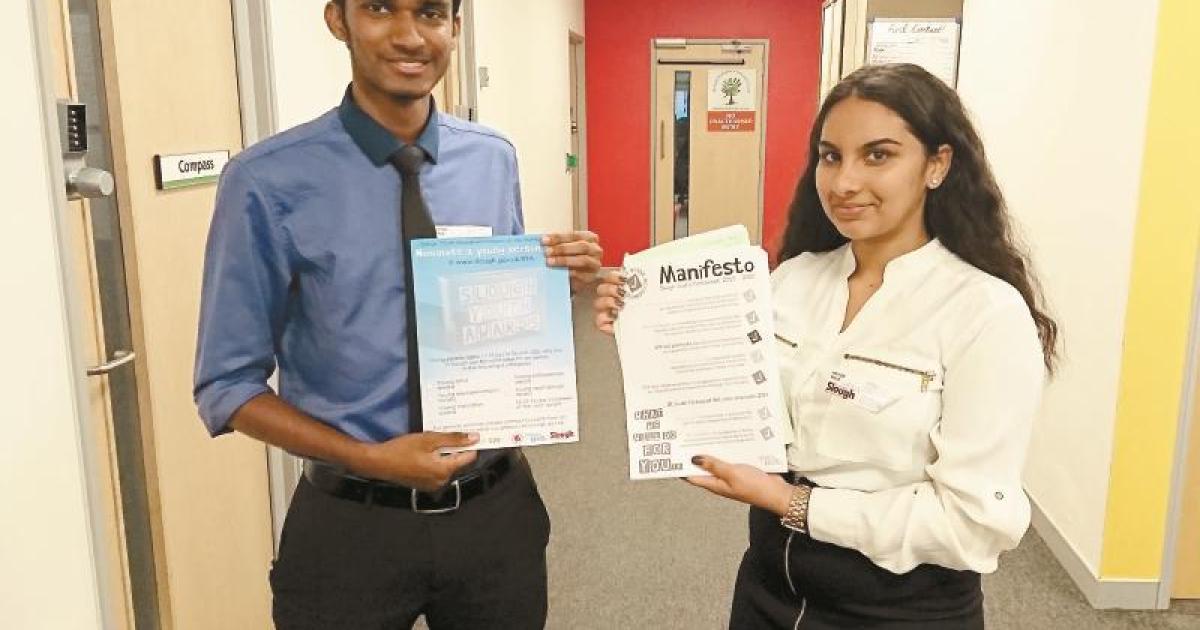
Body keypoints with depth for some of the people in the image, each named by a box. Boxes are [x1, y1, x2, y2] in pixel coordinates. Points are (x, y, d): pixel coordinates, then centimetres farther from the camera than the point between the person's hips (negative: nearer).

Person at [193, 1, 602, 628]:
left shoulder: (494, 159, 0)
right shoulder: (269, 183, -13)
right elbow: (229, 385, -7)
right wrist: (369, 459, -19)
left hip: (495, 506, 4)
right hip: (352, 525, -3)